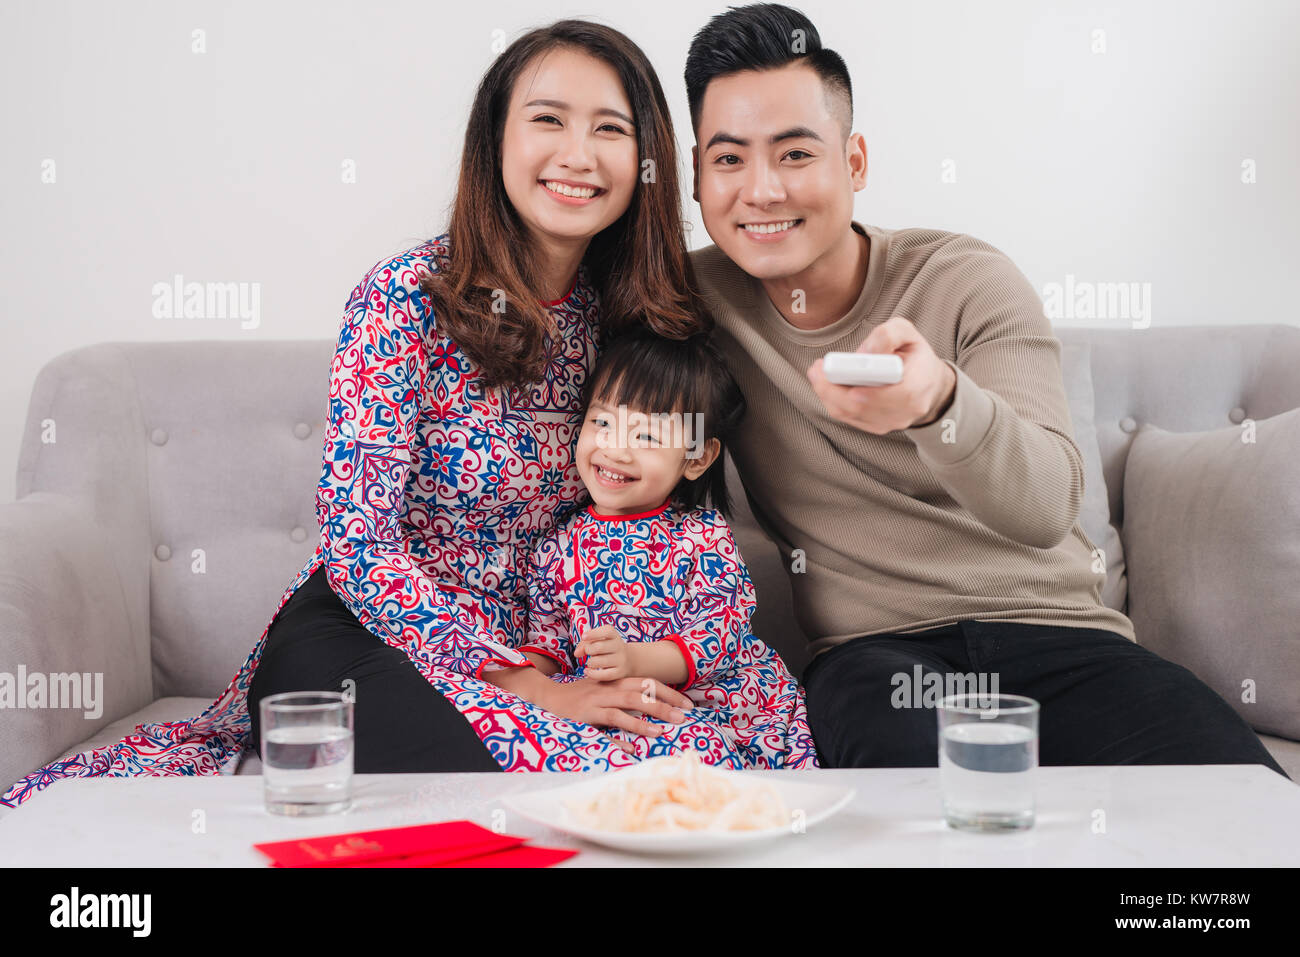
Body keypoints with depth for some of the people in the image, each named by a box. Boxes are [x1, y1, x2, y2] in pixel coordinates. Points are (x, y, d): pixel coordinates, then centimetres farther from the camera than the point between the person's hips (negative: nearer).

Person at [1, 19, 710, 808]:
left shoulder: (631, 318, 3)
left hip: (519, 648, 8)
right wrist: (518, 681, -19)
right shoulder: (405, 300, -13)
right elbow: (357, 542, -16)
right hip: (358, 637, -7)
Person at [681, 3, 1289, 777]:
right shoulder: (694, 299, 3)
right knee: (909, 760, -37)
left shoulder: (970, 283, -2)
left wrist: (938, 401, -40)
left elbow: (1047, 509, -18)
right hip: (873, 648, 0)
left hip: (1052, 628, 0)